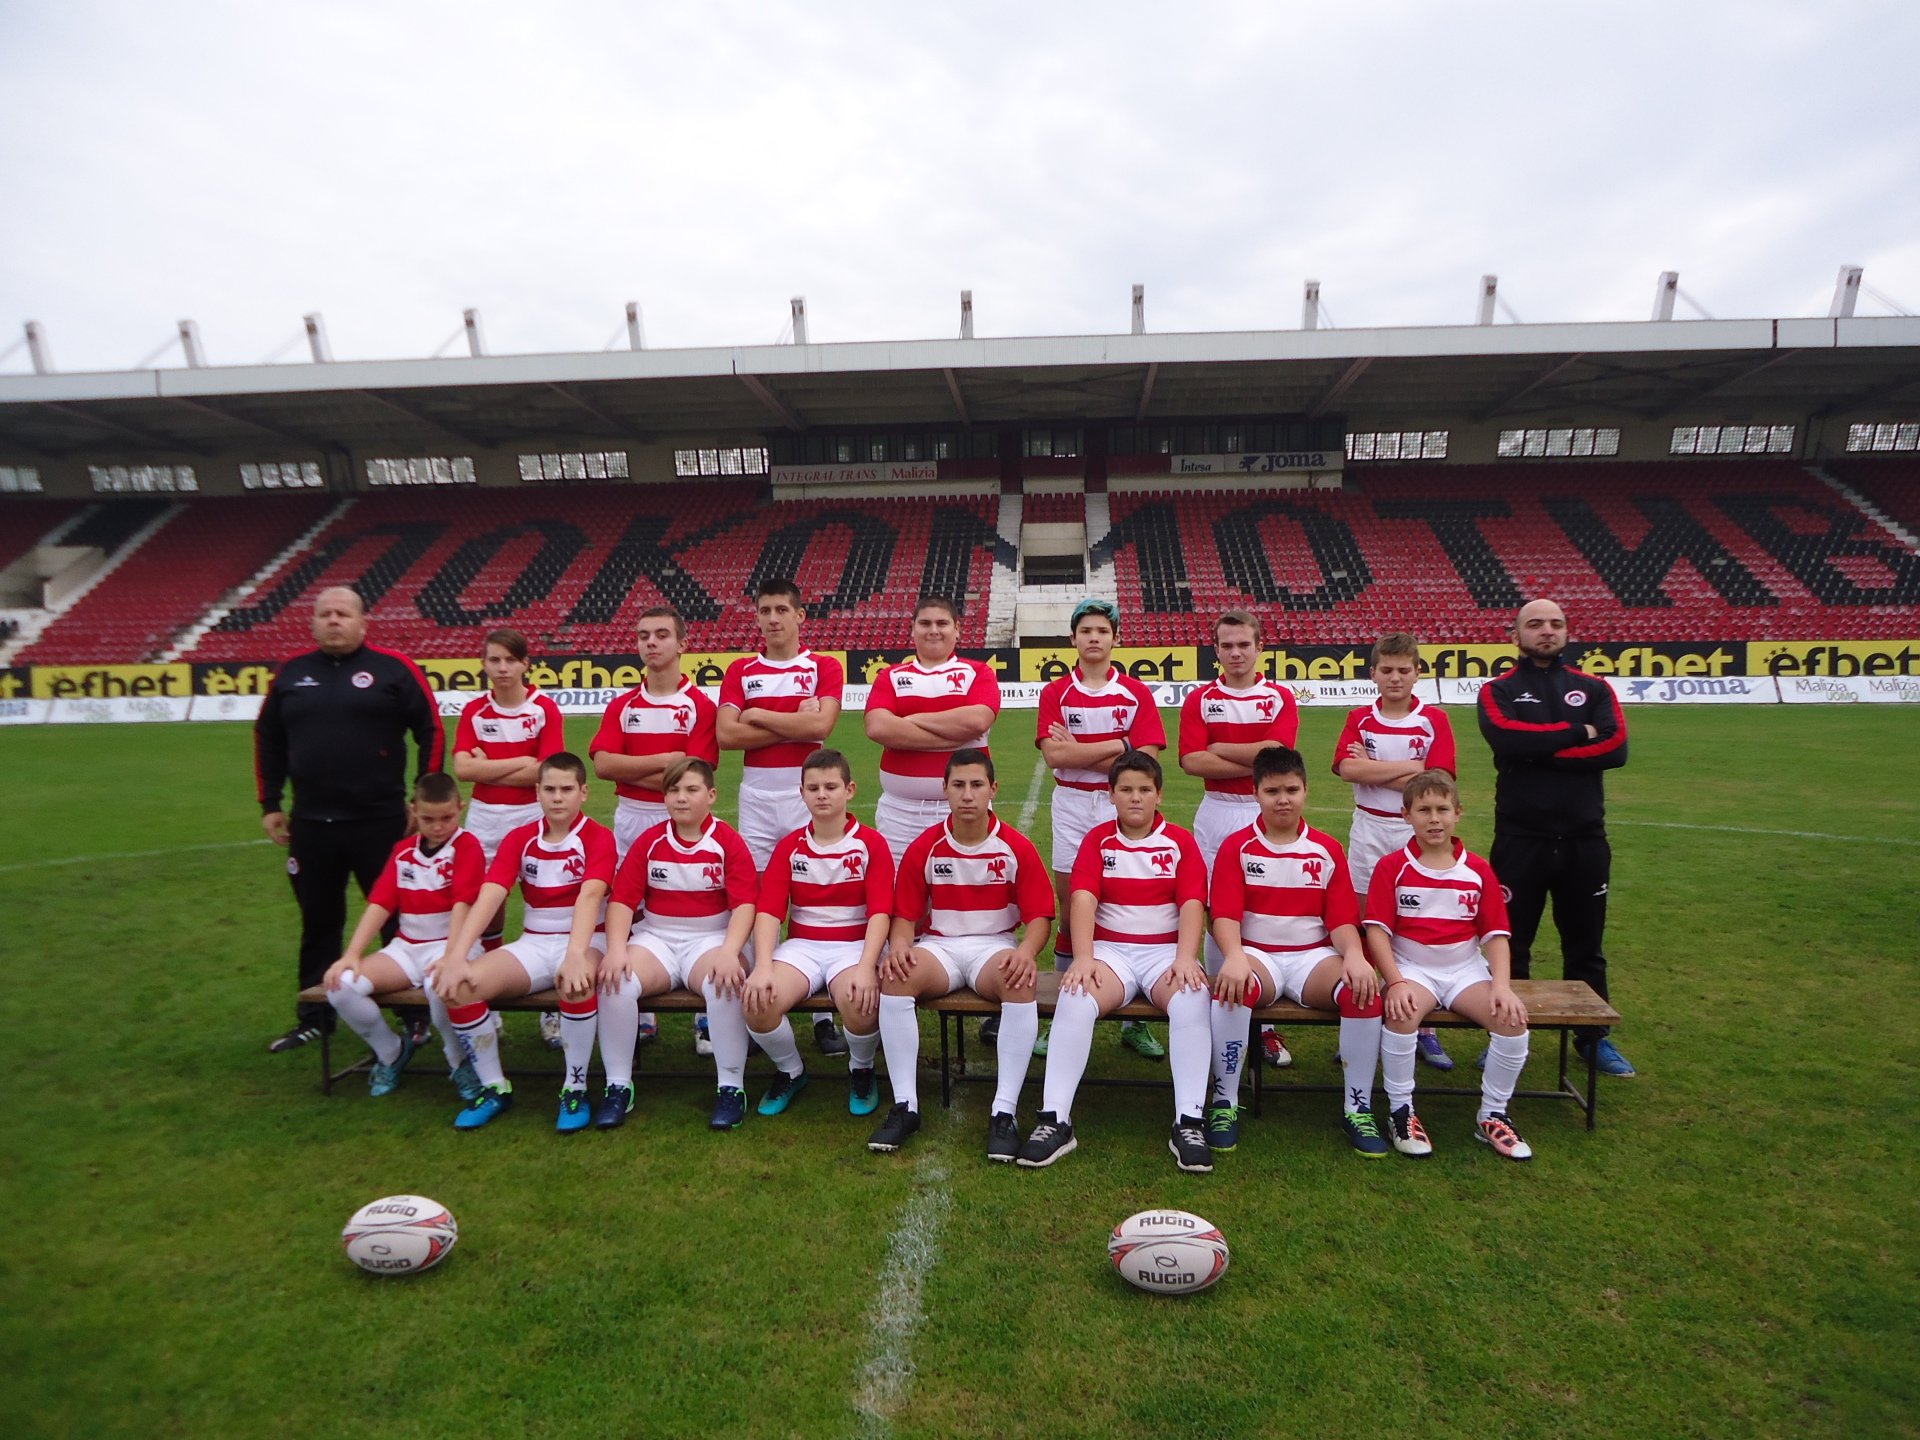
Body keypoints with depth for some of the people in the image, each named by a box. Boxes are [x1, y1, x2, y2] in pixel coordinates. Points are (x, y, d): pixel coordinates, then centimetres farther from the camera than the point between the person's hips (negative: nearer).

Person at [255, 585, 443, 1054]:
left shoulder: (393, 669, -4)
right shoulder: (291, 674, 9)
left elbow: (431, 731, -4)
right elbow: (268, 739, 18)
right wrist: (270, 804, 14)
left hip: (380, 822, -4)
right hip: (310, 825, 4)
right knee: (318, 923, 16)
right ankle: (314, 1018, 30)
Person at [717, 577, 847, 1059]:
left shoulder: (825, 667, 3)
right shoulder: (740, 671, 9)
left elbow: (820, 725, -14)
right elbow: (726, 735, -5)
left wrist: (759, 715, -5)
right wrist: (793, 724, -9)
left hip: (810, 793, -2)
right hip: (757, 795, 2)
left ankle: (825, 1015, 10)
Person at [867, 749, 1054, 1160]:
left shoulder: (1017, 847, -3)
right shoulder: (924, 848, 0)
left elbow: (1039, 914, -3)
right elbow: (905, 914, 4)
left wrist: (1026, 951, -24)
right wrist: (899, 944, -19)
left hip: (995, 946, -1)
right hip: (938, 946, 1)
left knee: (1020, 982, -35)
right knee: (895, 977, -30)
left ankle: (1005, 1111, -28)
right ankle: (905, 1105, -22)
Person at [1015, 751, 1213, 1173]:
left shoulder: (1180, 841, 7)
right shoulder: (1097, 839, 7)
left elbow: (1192, 904, -5)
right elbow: (1083, 898, -7)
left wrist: (1185, 958, -21)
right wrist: (1082, 958, -22)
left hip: (1166, 951, 0)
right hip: (1110, 948, 0)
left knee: (1192, 998, -32)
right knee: (1076, 999, -30)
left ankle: (1189, 1122, -27)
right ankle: (1055, 1118, -27)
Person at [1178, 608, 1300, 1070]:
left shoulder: (1280, 698, 3)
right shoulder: (1199, 699, 4)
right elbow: (1191, 761, -8)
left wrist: (1220, 748, -6)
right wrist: (1254, 762, -11)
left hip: (1266, 815, 0)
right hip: (1215, 813, 1)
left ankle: (1265, 1021, 12)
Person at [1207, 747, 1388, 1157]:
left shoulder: (1327, 849, 9)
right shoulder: (1236, 847, 2)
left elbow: (1342, 918, 3)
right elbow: (1225, 913, -9)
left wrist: (1354, 955, -19)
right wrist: (1234, 957, -30)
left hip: (1314, 955, 2)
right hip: (1257, 953, -2)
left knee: (1364, 989, -28)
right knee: (1233, 987, -36)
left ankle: (1358, 1107, -11)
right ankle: (1225, 1101, -18)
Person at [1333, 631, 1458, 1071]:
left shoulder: (1434, 719, 0)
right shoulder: (1360, 718, 4)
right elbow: (1347, 768, -12)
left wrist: (1374, 768, -12)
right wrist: (1409, 767, -14)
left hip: (1417, 833, -1)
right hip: (1369, 832, 1)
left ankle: (1426, 1030, 15)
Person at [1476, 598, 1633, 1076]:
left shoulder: (1594, 689, 9)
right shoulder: (1498, 691, 3)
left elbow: (1615, 747, -9)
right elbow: (1506, 737, -19)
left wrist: (1540, 749, -14)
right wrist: (1577, 733, -11)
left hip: (1585, 839, 2)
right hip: (1520, 839, -2)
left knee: (1585, 945, 14)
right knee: (1512, 944, 7)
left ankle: (1594, 1038, 29)